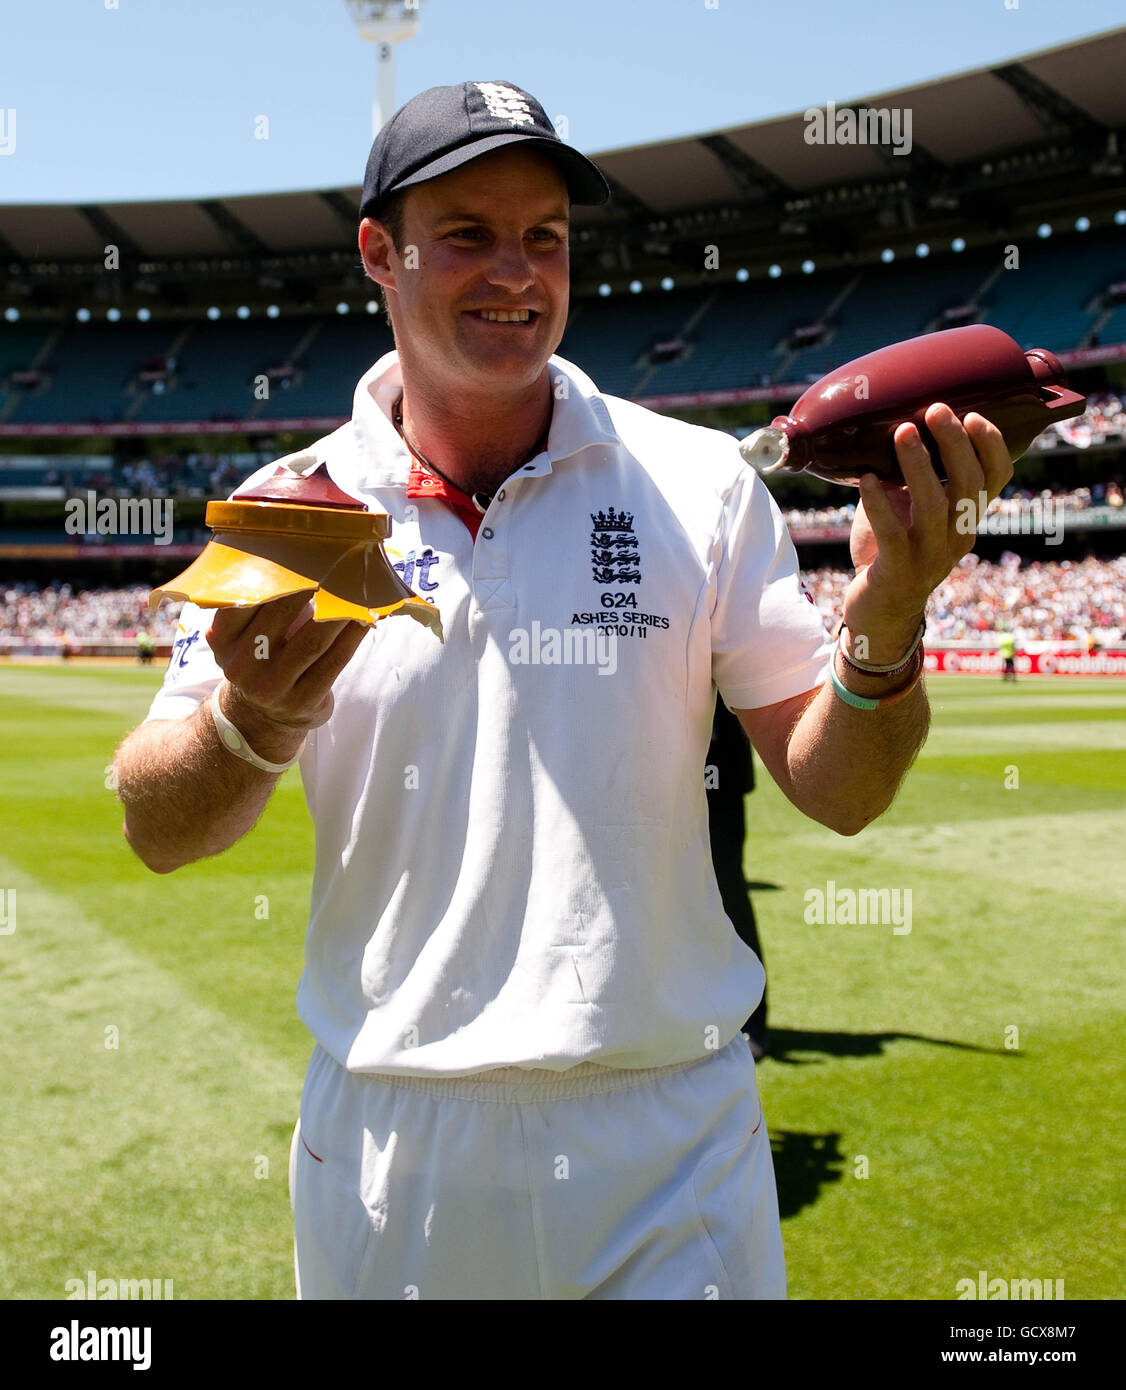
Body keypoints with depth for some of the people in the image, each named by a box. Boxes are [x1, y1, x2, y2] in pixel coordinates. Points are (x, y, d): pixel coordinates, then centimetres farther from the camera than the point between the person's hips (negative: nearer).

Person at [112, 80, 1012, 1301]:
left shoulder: (701, 484, -2)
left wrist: (886, 632, -22)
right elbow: (158, 834, -2)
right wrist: (257, 725, -23)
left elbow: (836, 794, -2)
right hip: (386, 1144, 1)